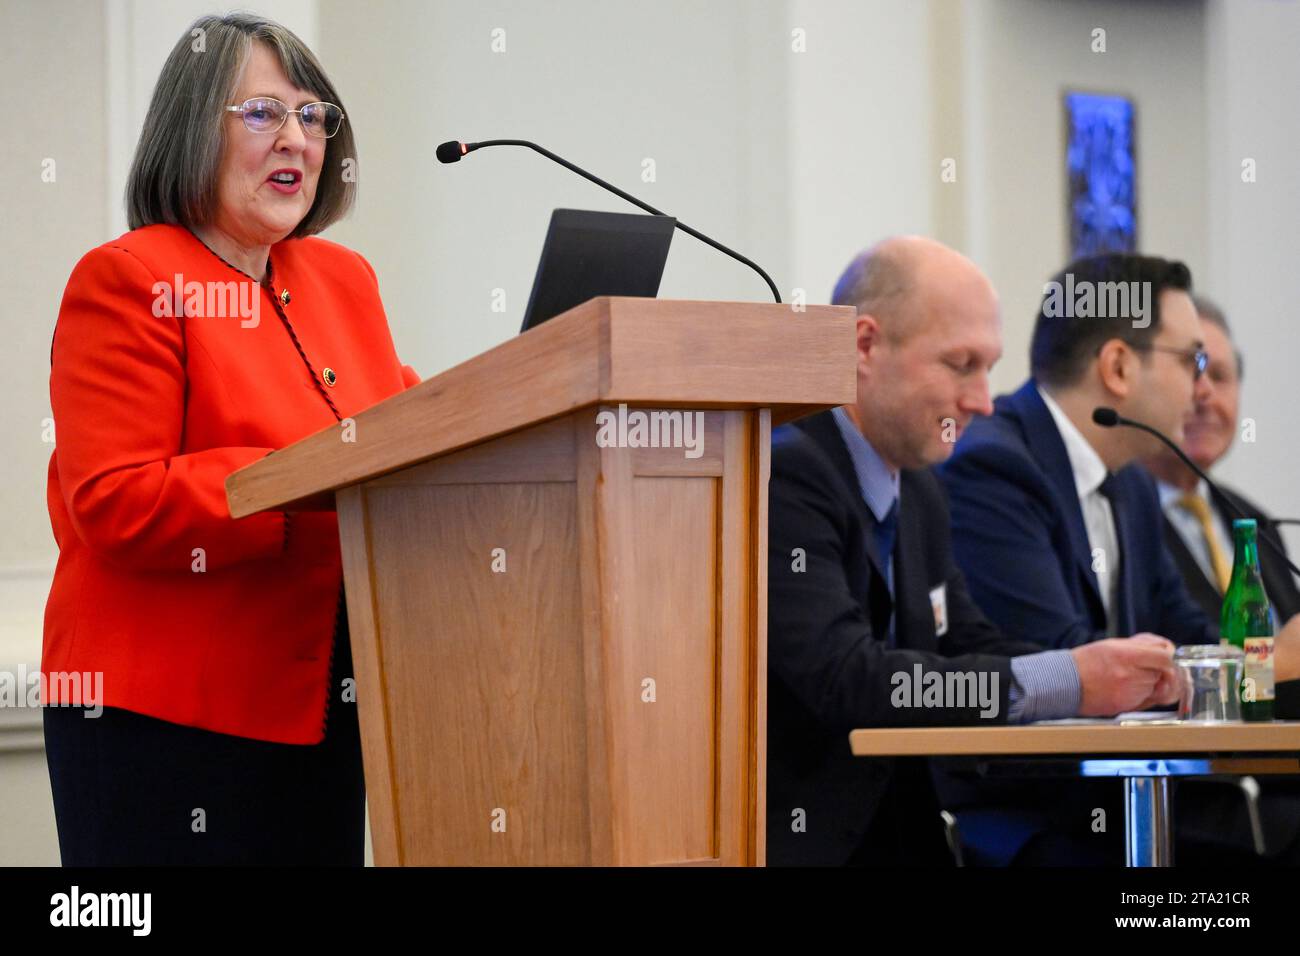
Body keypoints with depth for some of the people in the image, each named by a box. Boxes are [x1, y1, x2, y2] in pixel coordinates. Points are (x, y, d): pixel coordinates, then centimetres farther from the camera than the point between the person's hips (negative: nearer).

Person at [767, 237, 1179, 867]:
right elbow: (846, 679, -25)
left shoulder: (919, 495, 16)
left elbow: (971, 648, 15)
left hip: (895, 839, 9)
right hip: (798, 843, -9)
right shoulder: (780, 475, -16)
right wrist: (1067, 682, -26)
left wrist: (1114, 673, -5)